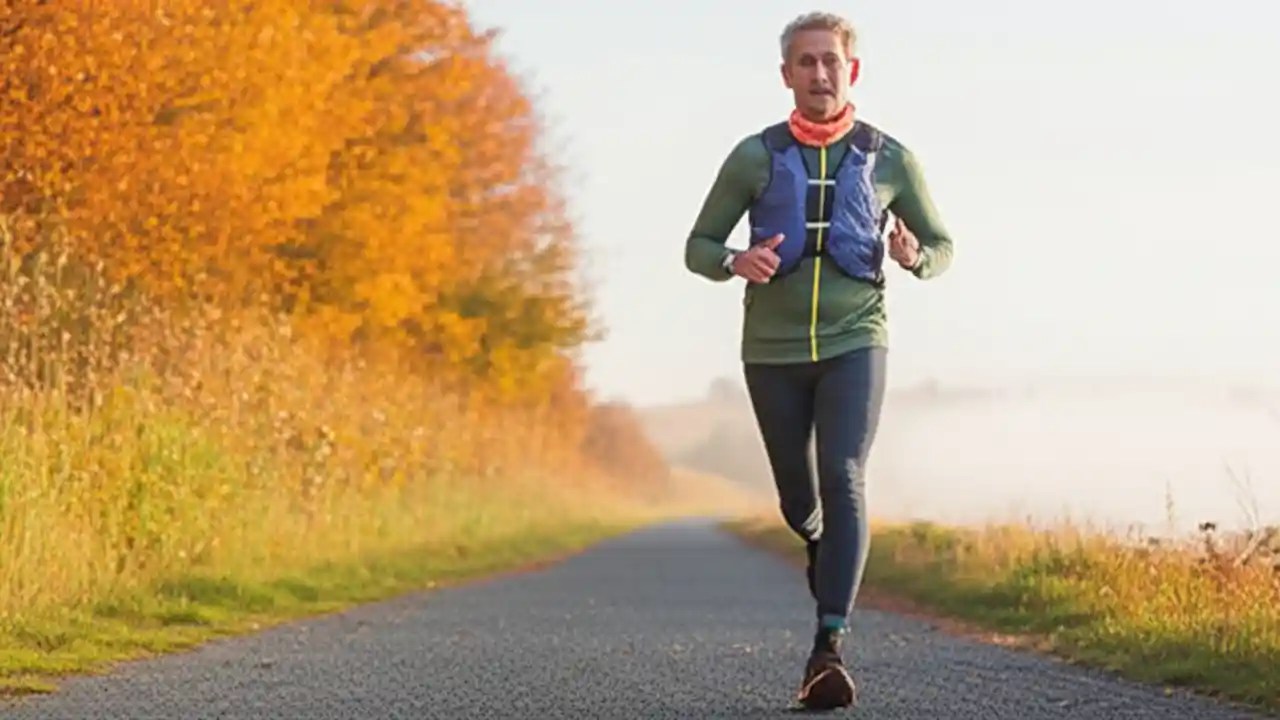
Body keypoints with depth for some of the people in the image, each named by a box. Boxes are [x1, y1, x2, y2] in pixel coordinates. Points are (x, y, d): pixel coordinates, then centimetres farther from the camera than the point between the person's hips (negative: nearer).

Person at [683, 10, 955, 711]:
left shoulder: (889, 158, 1)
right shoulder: (754, 157, -1)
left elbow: (941, 247, 11)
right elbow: (698, 247, 4)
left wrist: (914, 255, -14)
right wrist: (737, 261, -19)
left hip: (853, 344, -1)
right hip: (773, 351, 2)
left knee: (843, 482, -20)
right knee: (797, 501, 13)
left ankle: (828, 652, -24)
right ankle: (821, 543, 51)